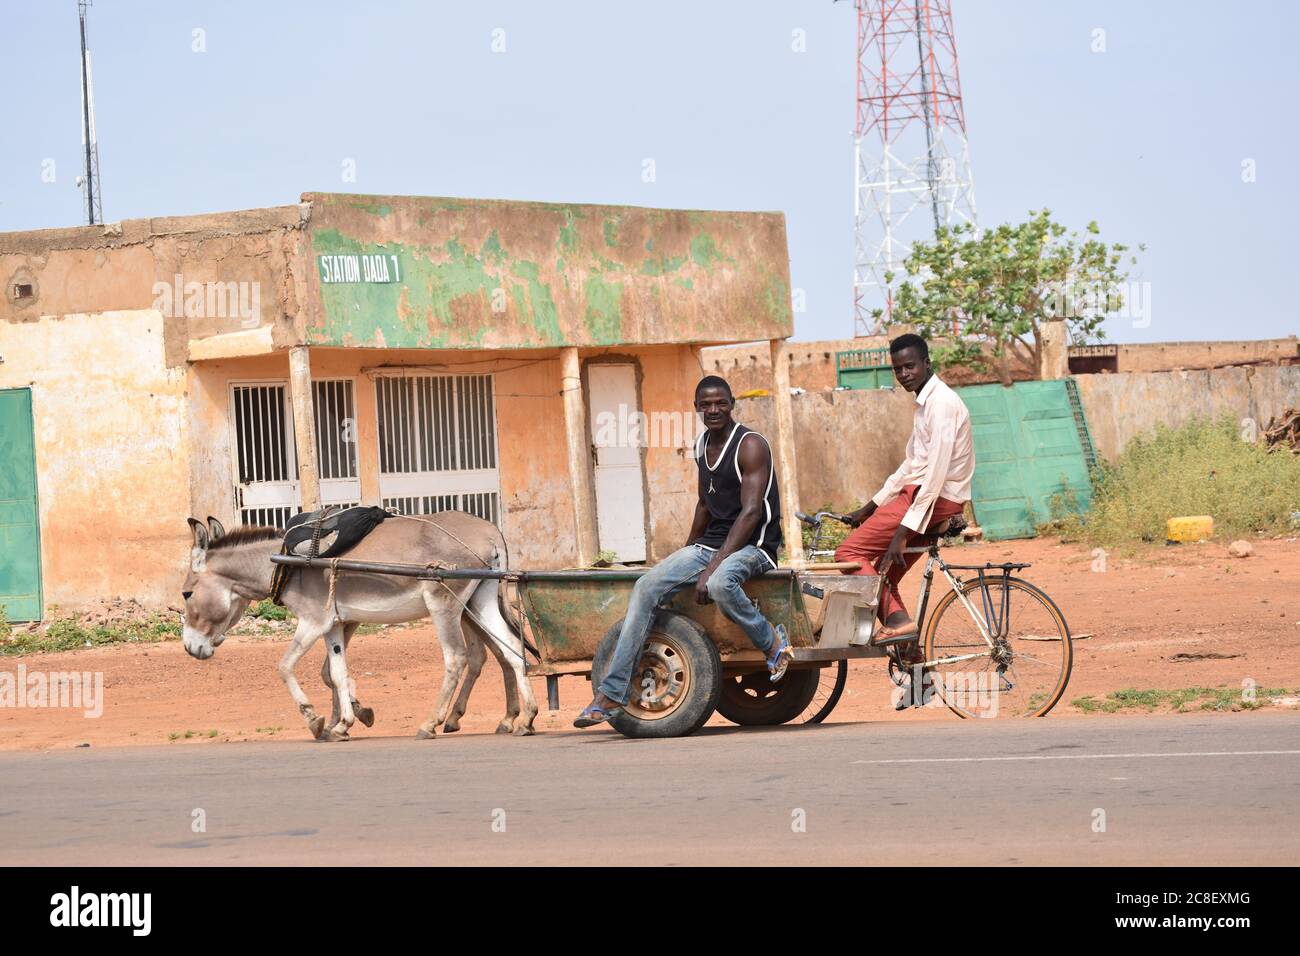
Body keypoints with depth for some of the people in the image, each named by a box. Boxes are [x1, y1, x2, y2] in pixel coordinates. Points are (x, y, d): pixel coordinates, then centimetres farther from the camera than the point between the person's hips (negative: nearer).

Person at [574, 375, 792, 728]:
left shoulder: (750, 445, -12)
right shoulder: (702, 446, 12)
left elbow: (751, 512, -20)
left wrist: (712, 567, -27)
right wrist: (687, 555, 20)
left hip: (753, 546, -7)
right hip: (711, 543, 7)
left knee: (720, 584, -41)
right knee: (647, 586, -15)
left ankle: (773, 643, -11)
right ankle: (611, 694, -19)